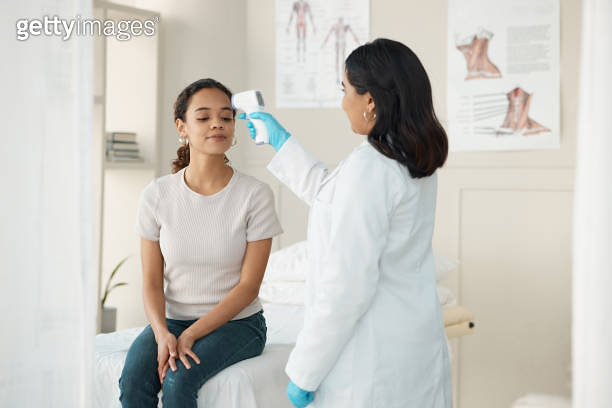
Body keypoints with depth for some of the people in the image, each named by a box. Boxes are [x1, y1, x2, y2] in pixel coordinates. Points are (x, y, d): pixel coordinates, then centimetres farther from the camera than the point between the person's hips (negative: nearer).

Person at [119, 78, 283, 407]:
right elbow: (152, 281, -2)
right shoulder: (157, 195, -3)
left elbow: (248, 286, -10)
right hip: (173, 318, 2)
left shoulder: (255, 195, -10)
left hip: (236, 321, -2)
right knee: (133, 381, -25)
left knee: (178, 380, -28)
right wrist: (163, 333, -21)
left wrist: (190, 335, -18)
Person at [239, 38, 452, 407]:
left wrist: (304, 370, -15)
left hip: (373, 361, -9)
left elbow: (346, 286, -23)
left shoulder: (369, 167, -22)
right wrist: (280, 139, 29)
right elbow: (331, 196, 21)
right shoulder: (416, 159, 6)